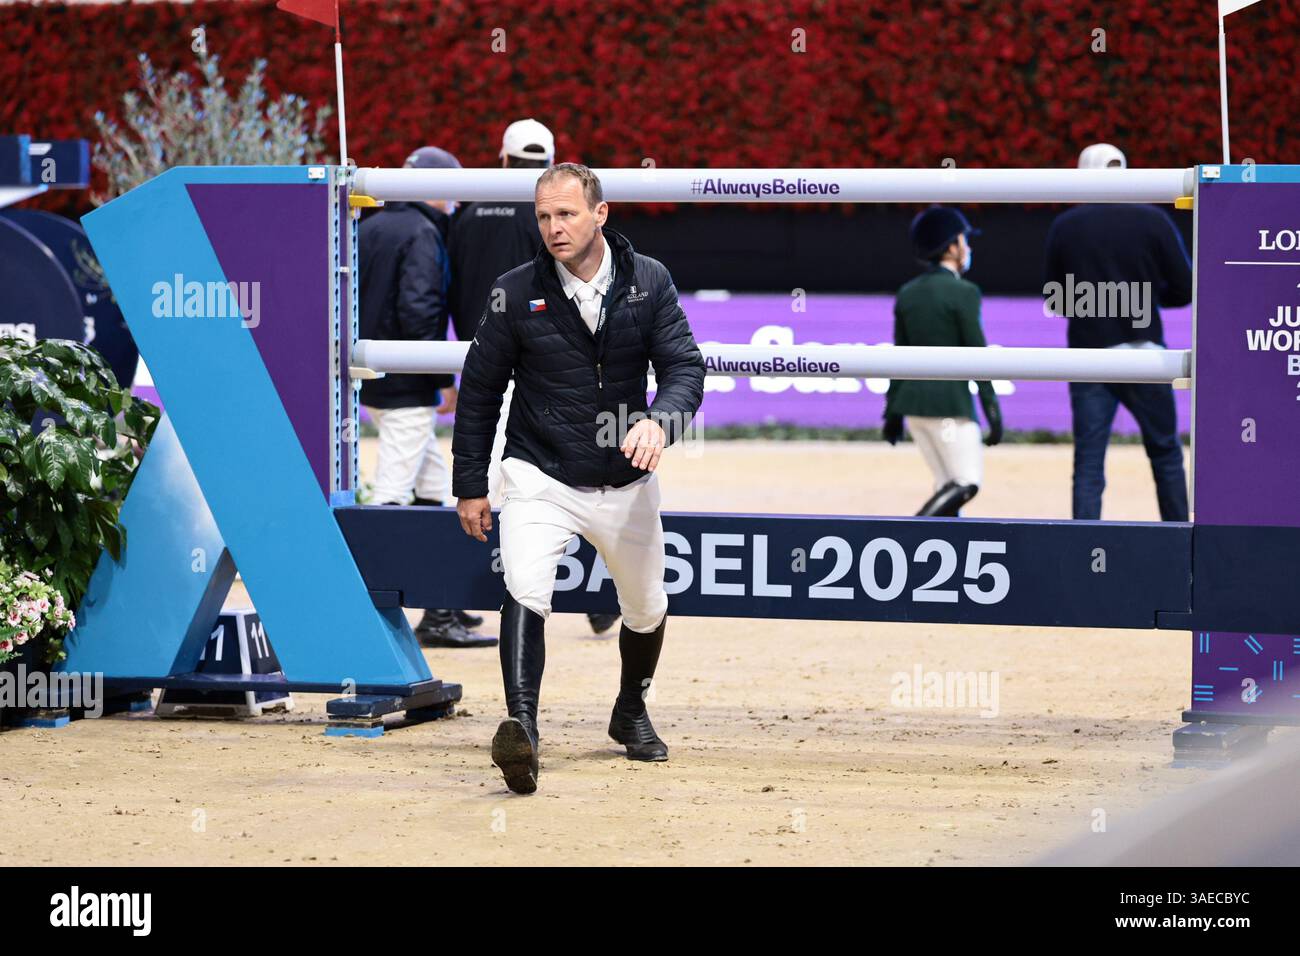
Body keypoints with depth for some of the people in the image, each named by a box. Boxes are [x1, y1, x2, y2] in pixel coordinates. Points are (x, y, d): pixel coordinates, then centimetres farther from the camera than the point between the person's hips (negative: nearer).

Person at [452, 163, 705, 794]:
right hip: (540, 477, -3)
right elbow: (480, 389, 2)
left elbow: (684, 367, -7)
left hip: (626, 482, 3)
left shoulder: (648, 282, -3)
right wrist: (470, 484, 3)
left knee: (646, 610, 17)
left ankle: (631, 713, 45)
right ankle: (521, 729, -38)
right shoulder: (516, 292, -7)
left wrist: (660, 420, -30)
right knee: (526, 592, -27)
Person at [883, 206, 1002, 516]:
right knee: (967, 484, -2)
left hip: (912, 402, 7)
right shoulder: (962, 293, -11)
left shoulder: (907, 293, 9)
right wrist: (993, 413, -10)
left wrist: (893, 412, 15)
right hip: (950, 405, -7)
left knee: (949, 485, 14)